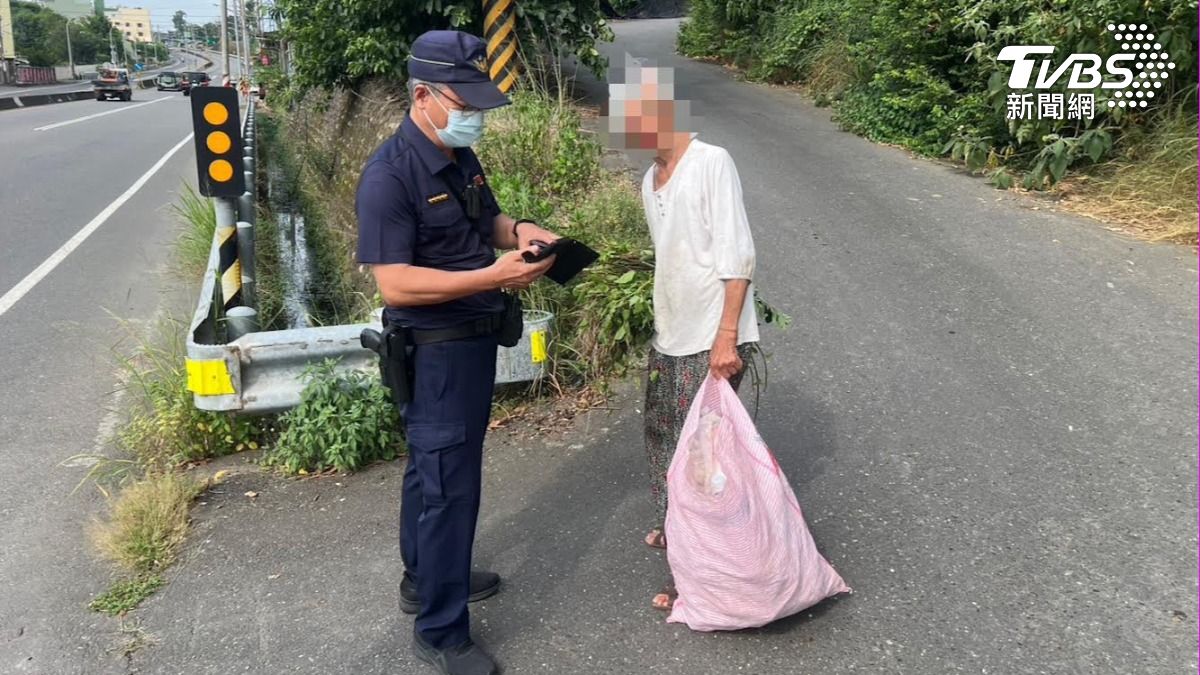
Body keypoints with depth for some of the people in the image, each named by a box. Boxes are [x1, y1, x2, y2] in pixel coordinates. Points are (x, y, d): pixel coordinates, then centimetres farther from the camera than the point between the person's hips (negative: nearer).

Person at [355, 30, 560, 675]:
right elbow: (395, 284, -26)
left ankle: (424, 577, 43)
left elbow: (484, 221, 21)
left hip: (472, 339, 9)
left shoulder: (461, 158, 6)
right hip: (434, 351, -9)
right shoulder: (389, 176, -22)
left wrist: (519, 230, -2)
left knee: (434, 469, 23)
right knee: (447, 483, 0)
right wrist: (493, 276, -31)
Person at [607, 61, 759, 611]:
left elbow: (737, 255, -17)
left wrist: (726, 336, -21)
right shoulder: (651, 179, 11)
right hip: (670, 335, 9)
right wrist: (662, 333, 19)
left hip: (711, 338, -8)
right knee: (663, 433, 21)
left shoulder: (711, 162, -13)